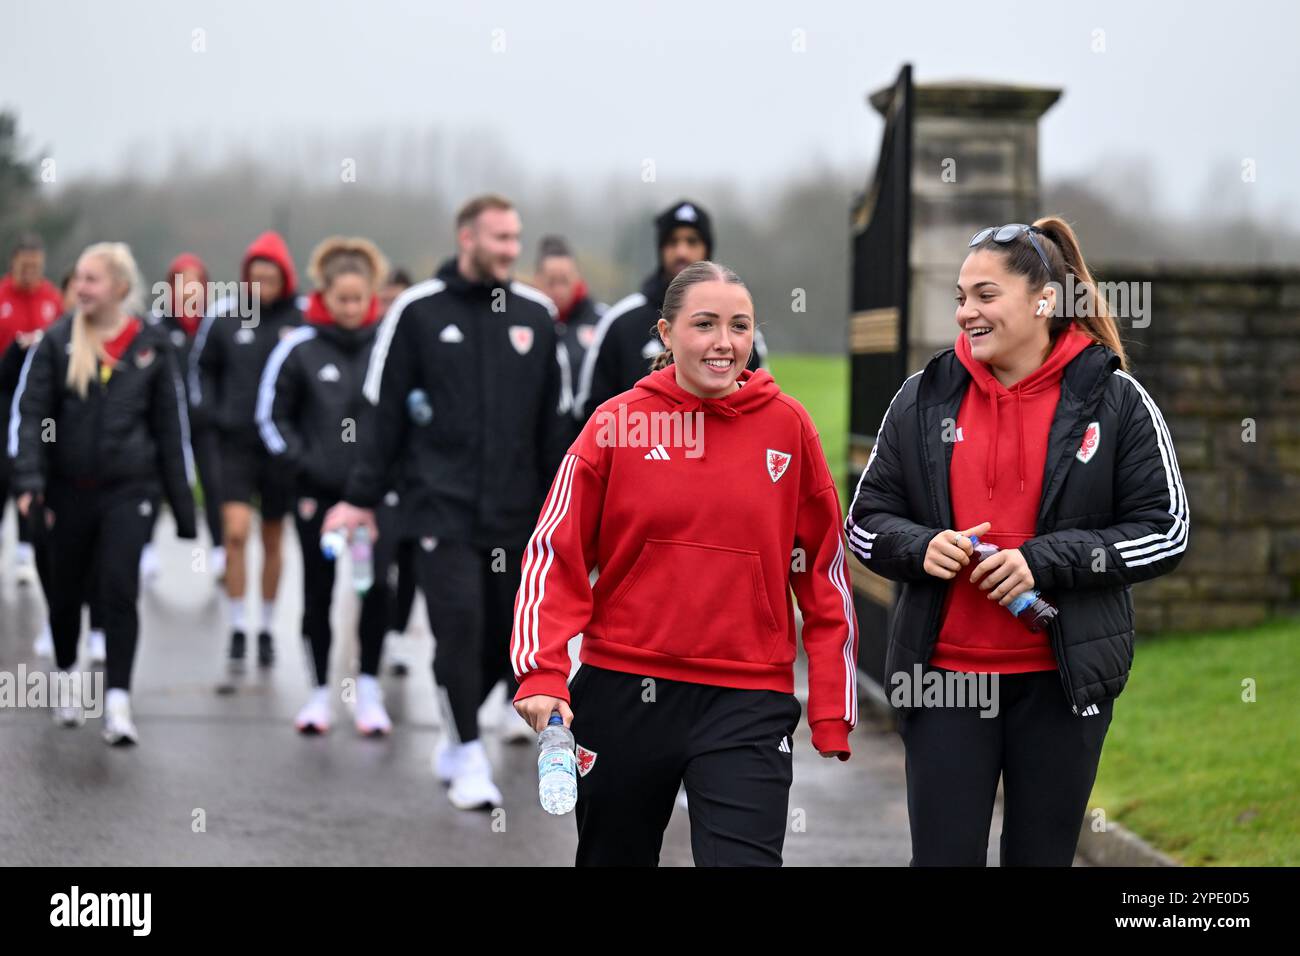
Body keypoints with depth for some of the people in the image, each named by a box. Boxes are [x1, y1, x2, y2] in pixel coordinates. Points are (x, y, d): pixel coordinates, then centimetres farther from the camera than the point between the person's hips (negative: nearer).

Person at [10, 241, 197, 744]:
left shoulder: (152, 345, 1)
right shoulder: (57, 342, -1)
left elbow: (171, 425, 6)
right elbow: (30, 413, -4)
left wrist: (182, 503, 5)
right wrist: (30, 482, -17)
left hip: (129, 489, -1)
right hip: (69, 489, 1)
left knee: (119, 589, -13)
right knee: (67, 591, 13)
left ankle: (118, 701, -12)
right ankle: (67, 678, 36)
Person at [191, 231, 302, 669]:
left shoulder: (303, 319, -5)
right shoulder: (224, 317, 0)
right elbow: (201, 366, 13)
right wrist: (208, 411, 0)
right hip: (236, 442, 0)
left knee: (273, 539, 11)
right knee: (235, 531, -13)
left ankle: (266, 629, 24)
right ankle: (237, 629, -5)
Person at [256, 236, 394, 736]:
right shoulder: (300, 347, -2)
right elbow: (272, 414, 6)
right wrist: (299, 463, -4)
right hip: (318, 491, 0)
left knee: (375, 584, -7)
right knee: (318, 590, 7)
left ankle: (369, 690, 5)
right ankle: (320, 690, 18)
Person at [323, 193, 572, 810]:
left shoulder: (536, 314, 9)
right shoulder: (418, 311, 0)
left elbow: (553, 419, 14)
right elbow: (384, 409, 2)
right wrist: (361, 497, -2)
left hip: (515, 513, 3)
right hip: (443, 505, -3)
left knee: (503, 641, 5)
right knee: (460, 626, -12)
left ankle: (453, 745, 26)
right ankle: (469, 759, 0)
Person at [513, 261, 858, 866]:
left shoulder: (786, 426, 0)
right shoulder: (617, 423, -1)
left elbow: (825, 572, 4)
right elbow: (555, 556, -1)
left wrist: (832, 713, 1)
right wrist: (541, 674, -14)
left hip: (748, 702, -1)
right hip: (623, 692, 1)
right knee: (613, 857, 16)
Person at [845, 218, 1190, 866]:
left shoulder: (1114, 399, -2)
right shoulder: (924, 398, 5)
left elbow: (1166, 533, -4)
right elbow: (866, 524, 9)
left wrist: (1044, 560, -15)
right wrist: (920, 547, -13)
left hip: (1062, 681, -1)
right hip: (943, 672, 2)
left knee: (1042, 855, 9)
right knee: (943, 855, 1)